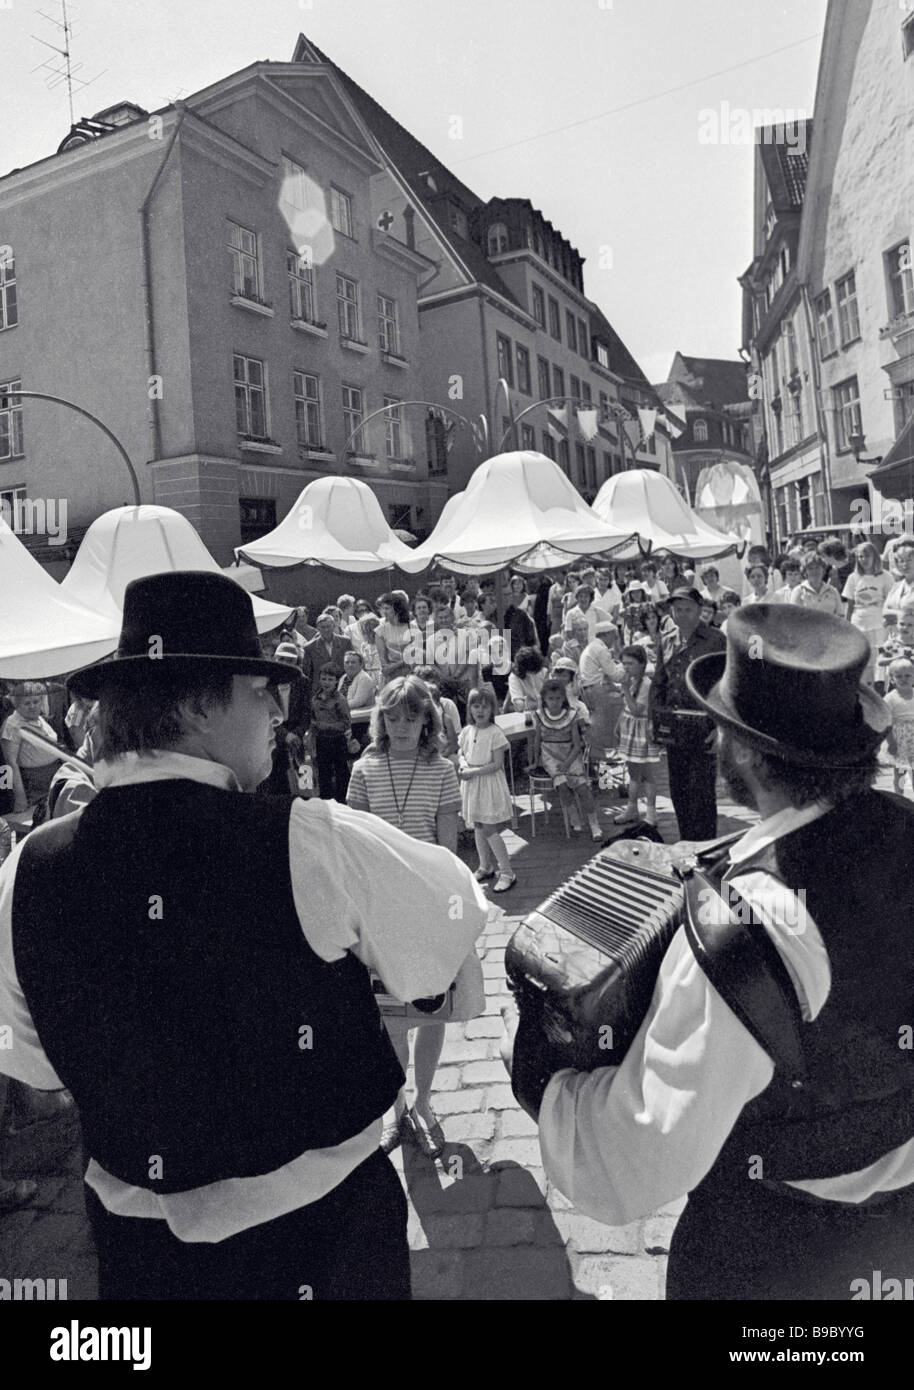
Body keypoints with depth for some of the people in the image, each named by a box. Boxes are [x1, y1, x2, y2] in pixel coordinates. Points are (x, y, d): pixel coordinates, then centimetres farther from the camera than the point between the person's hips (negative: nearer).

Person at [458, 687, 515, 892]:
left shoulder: (495, 733, -14)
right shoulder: (467, 731, 3)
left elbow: (497, 764, -15)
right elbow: (462, 754, 14)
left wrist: (473, 772, -20)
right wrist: (463, 765, -9)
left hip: (490, 784, -6)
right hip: (471, 784, 6)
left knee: (490, 830, -8)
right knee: (477, 828, 15)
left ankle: (507, 873, 2)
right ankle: (485, 867, 32)